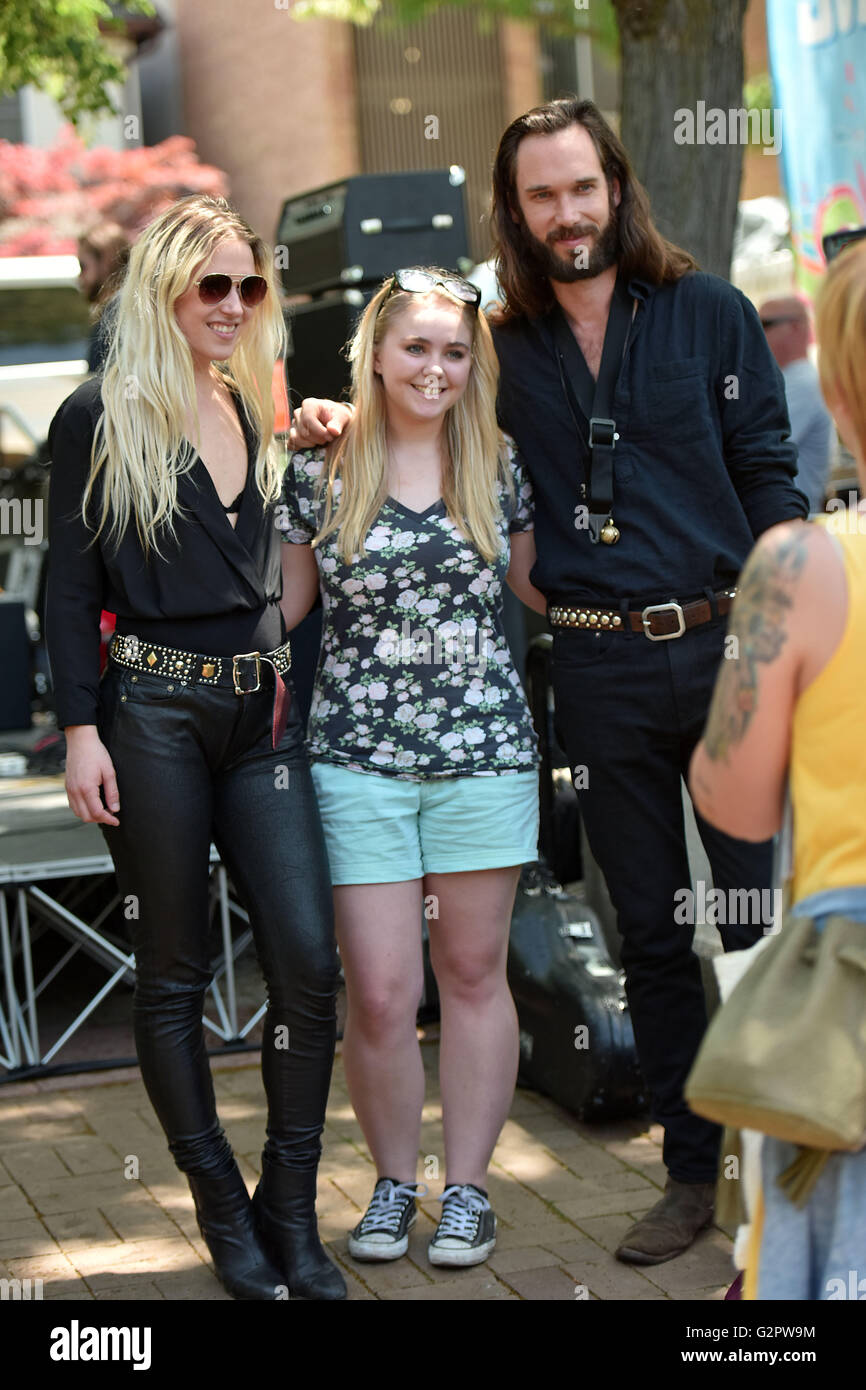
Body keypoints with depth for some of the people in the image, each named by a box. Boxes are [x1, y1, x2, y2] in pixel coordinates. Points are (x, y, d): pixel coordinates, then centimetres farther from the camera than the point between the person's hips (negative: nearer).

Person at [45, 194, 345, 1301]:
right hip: (152, 712, -5)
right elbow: (69, 587, -3)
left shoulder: (256, 416, 15)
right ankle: (223, 1210, 17)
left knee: (308, 958, -4)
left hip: (260, 711, 5)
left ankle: (291, 1209, 10)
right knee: (173, 973, 4)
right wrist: (80, 729, -10)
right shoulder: (101, 418, -1)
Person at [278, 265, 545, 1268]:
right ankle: (392, 1183, 19)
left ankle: (467, 1188, 20)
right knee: (379, 992, -2)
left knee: (473, 972, 8)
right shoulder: (321, 471, 2)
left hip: (484, 751, 1)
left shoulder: (498, 466, 6)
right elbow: (282, 603, 12)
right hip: (358, 759, -1)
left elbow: (538, 583, 19)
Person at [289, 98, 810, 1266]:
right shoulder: (508, 350, 8)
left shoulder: (707, 312, 2)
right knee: (650, 931, 11)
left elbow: (769, 478, 1)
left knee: (763, 913, 0)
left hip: (721, 644, -2)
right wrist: (346, 421, -2)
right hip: (598, 672, 2)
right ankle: (692, 1171, 23)